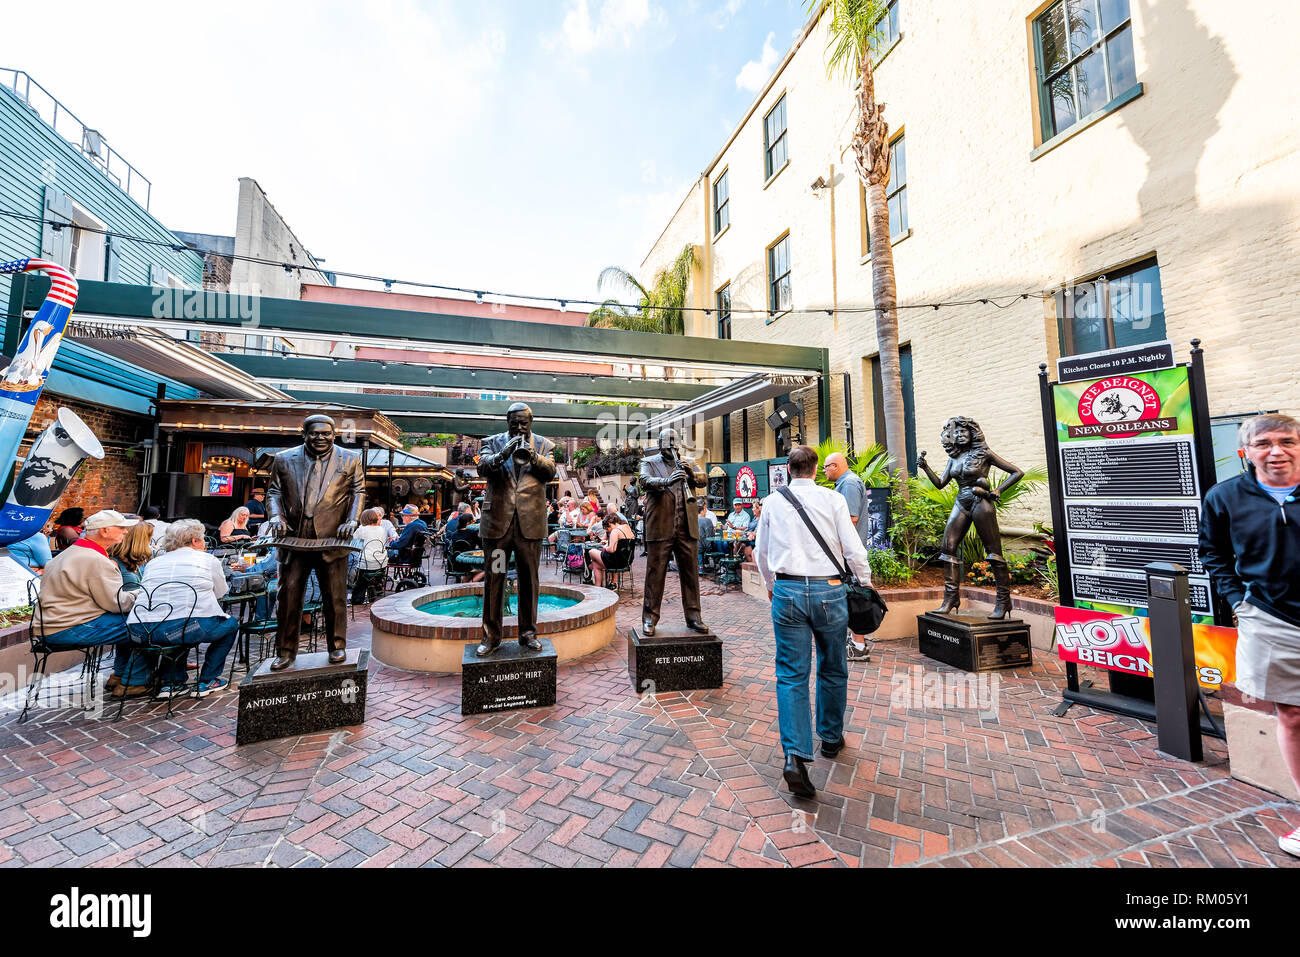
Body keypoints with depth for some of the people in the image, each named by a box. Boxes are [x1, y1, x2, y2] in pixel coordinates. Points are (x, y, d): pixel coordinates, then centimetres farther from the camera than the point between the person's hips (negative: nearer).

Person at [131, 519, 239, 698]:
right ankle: (206, 681, 18)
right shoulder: (208, 560, 7)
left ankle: (172, 683, 26)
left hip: (142, 632, 6)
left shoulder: (153, 563, 20)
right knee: (231, 624, 21)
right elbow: (221, 591, 19)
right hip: (189, 627, -6)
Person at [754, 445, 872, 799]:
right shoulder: (833, 499, -3)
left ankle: (795, 756, -4)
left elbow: (761, 551, 12)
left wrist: (770, 585, 28)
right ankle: (831, 739, 37)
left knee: (791, 674, 5)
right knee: (832, 670, 19)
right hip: (829, 590, 0)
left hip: (787, 591, 0)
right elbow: (854, 550, -3)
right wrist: (865, 584, 13)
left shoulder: (772, 502, 4)